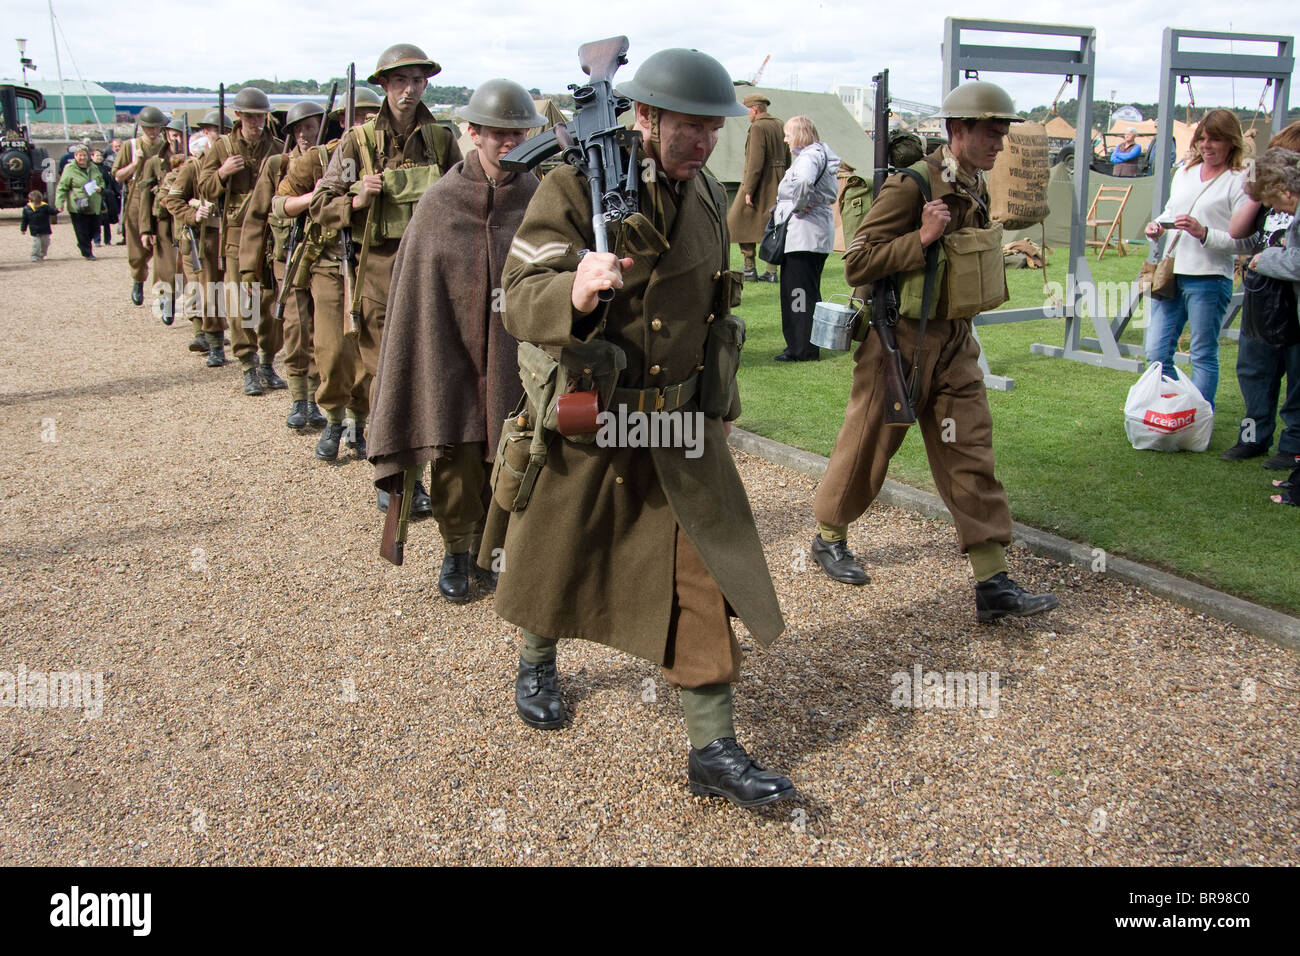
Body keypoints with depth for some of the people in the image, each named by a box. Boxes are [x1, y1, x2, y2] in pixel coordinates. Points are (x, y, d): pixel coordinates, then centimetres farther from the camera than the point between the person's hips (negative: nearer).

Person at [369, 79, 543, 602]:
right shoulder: (440, 200, -1)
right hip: (451, 352, 0)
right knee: (454, 456, 6)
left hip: (513, 356, 0)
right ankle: (456, 552, 27)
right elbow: (411, 283, 4)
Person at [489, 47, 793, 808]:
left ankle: (714, 751, 7)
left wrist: (718, 400, 23)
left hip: (681, 428, 4)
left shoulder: (708, 198, 4)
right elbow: (522, 300, -26)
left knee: (706, 575, -3)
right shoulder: (573, 189, -16)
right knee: (553, 566, 16)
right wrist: (575, 293, -48)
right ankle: (538, 661, 49)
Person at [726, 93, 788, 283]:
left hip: (760, 182, -8)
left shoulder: (757, 127, -14)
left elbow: (755, 162, -21)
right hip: (776, 183, 8)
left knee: (740, 222, 3)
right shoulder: (779, 126, 13)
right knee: (771, 226, 10)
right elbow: (787, 160, 16)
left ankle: (750, 269, 2)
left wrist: (748, 190, -19)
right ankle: (771, 272, 10)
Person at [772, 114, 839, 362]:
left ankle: (802, 349, -1)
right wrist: (808, 203, 12)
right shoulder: (822, 155, 16)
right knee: (809, 291, 16)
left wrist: (799, 205, -21)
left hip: (802, 235, -11)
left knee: (798, 291, -5)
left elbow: (804, 181, -37)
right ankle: (806, 345, 24)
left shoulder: (809, 156, -15)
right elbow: (833, 190, 25)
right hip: (820, 233, 11)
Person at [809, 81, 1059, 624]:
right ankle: (828, 538, 32)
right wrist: (922, 239, -25)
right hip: (901, 342, -7)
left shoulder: (976, 189, 9)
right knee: (866, 449, 8)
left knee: (971, 456, 2)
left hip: (955, 344, 7)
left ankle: (993, 584, 4)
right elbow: (856, 265, -18)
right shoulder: (911, 187, -16)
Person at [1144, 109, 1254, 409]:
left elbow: (1246, 242, -11)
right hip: (1171, 273, 6)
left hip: (1209, 279, -6)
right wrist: (1156, 228, 4)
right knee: (1156, 353, 8)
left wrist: (1203, 233, -23)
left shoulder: (1239, 182, -6)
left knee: (1204, 356, 3)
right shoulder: (1185, 171, 14)